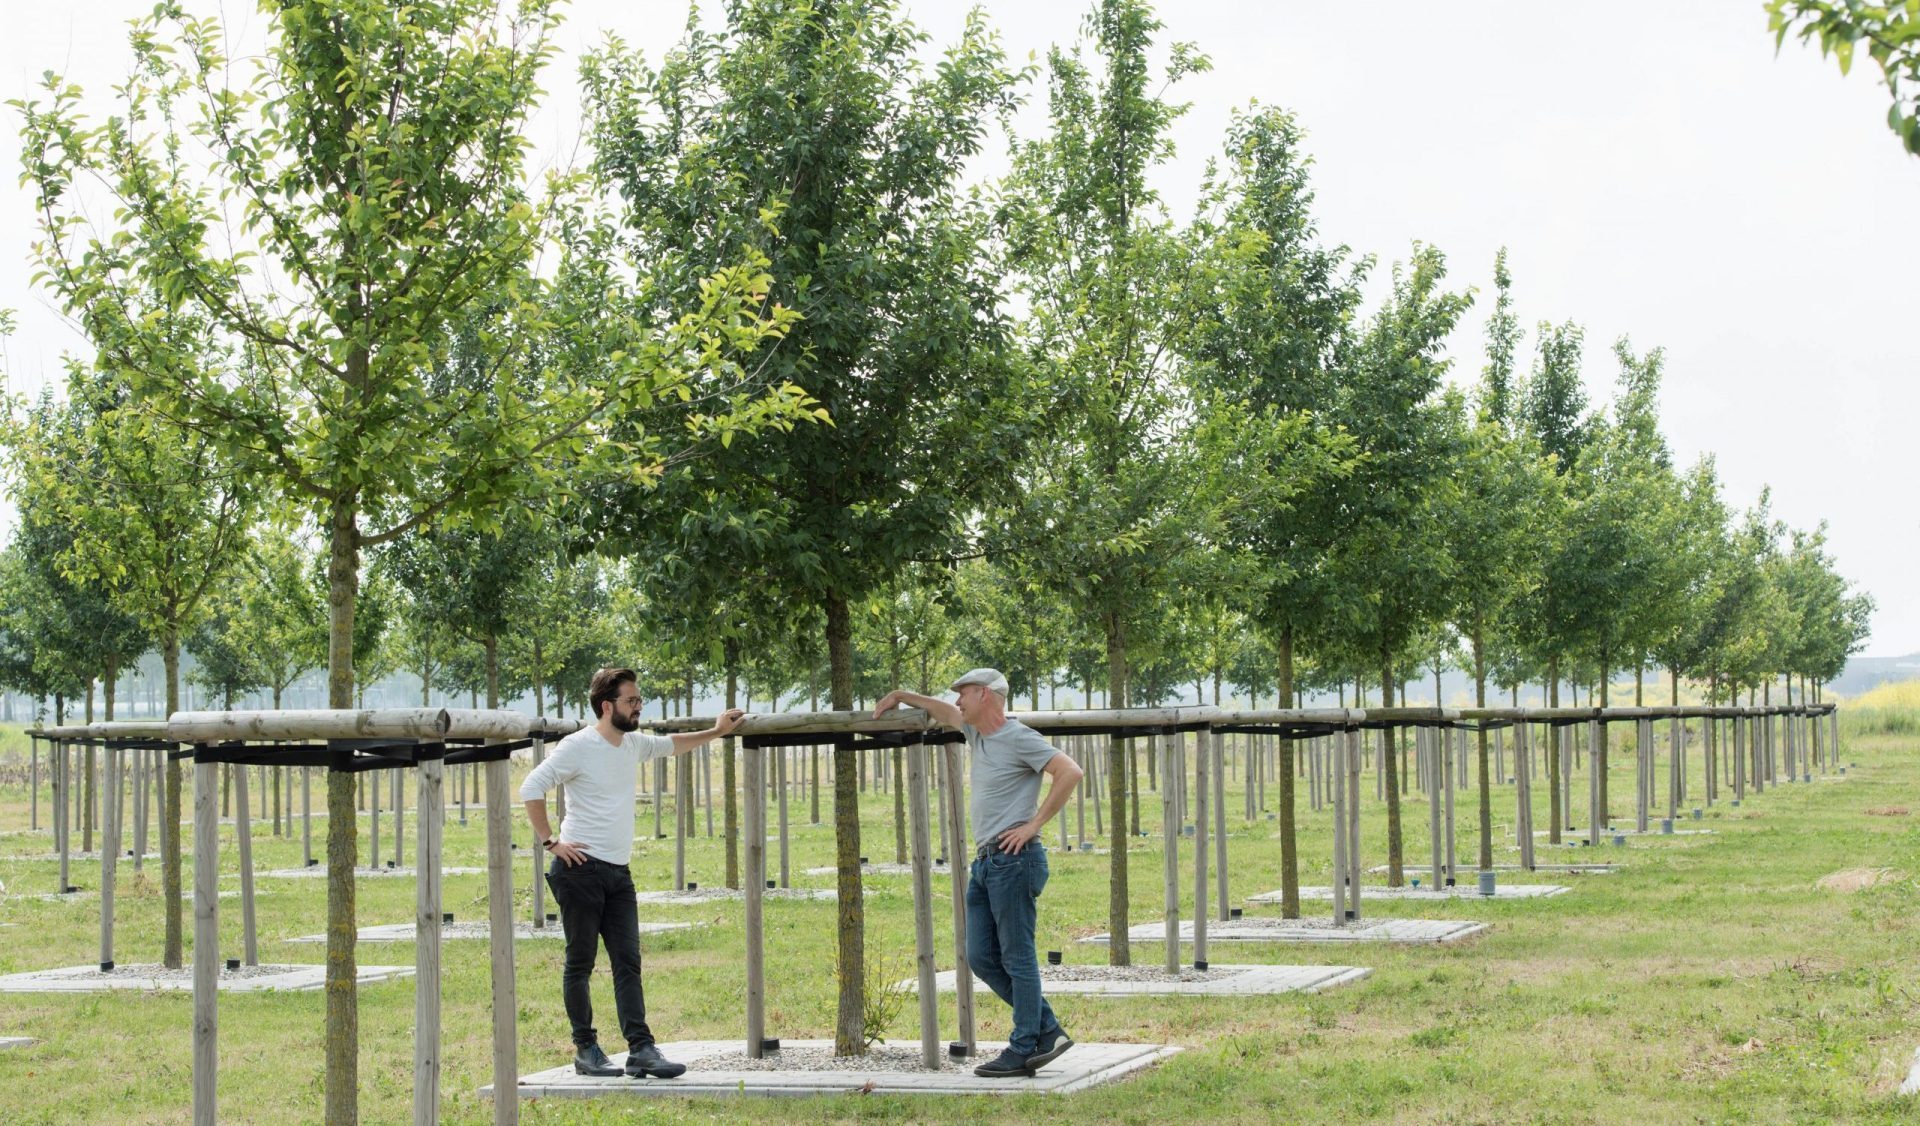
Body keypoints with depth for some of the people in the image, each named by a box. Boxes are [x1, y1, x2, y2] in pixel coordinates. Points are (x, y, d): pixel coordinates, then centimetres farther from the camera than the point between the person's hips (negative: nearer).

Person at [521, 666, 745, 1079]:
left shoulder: (634, 744, 12)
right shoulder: (578, 746, -11)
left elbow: (670, 745, 33)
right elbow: (531, 788, -14)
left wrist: (716, 732, 27)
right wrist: (550, 841, -14)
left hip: (619, 874, 7)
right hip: (581, 870, -7)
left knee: (628, 963, 0)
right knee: (580, 963, 2)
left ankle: (641, 1050, -4)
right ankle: (585, 1050, 8)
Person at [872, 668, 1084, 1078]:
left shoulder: (1018, 738, -10)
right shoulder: (977, 734, 17)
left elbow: (1071, 772, -19)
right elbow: (948, 713, 38)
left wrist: (1033, 824, -17)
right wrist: (901, 697, 41)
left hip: (1014, 860, -9)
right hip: (985, 861, 9)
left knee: (1017, 958, -5)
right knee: (981, 957, 6)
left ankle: (1023, 1050, 0)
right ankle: (1047, 1031, 12)